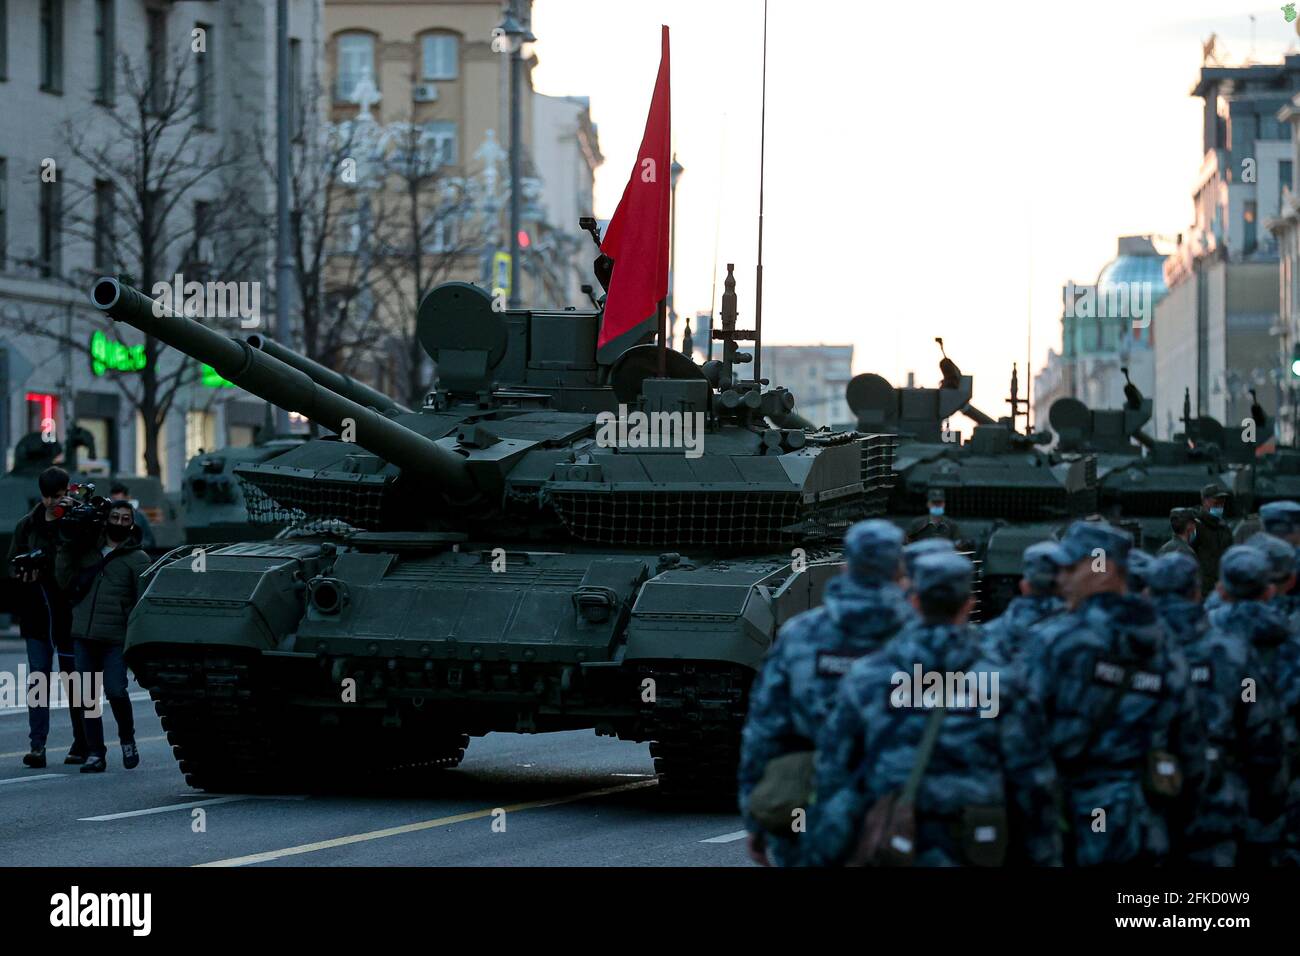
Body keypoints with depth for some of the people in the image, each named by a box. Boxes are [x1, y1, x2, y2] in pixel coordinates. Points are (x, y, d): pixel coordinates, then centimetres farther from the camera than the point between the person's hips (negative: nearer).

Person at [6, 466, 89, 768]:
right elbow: (12, 564, 12)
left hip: (69, 615, -3)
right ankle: (37, 745, -5)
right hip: (37, 615, 3)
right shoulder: (28, 525, 9)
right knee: (37, 679, -3)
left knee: (74, 680, 5)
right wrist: (23, 574, -9)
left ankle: (82, 744, 15)